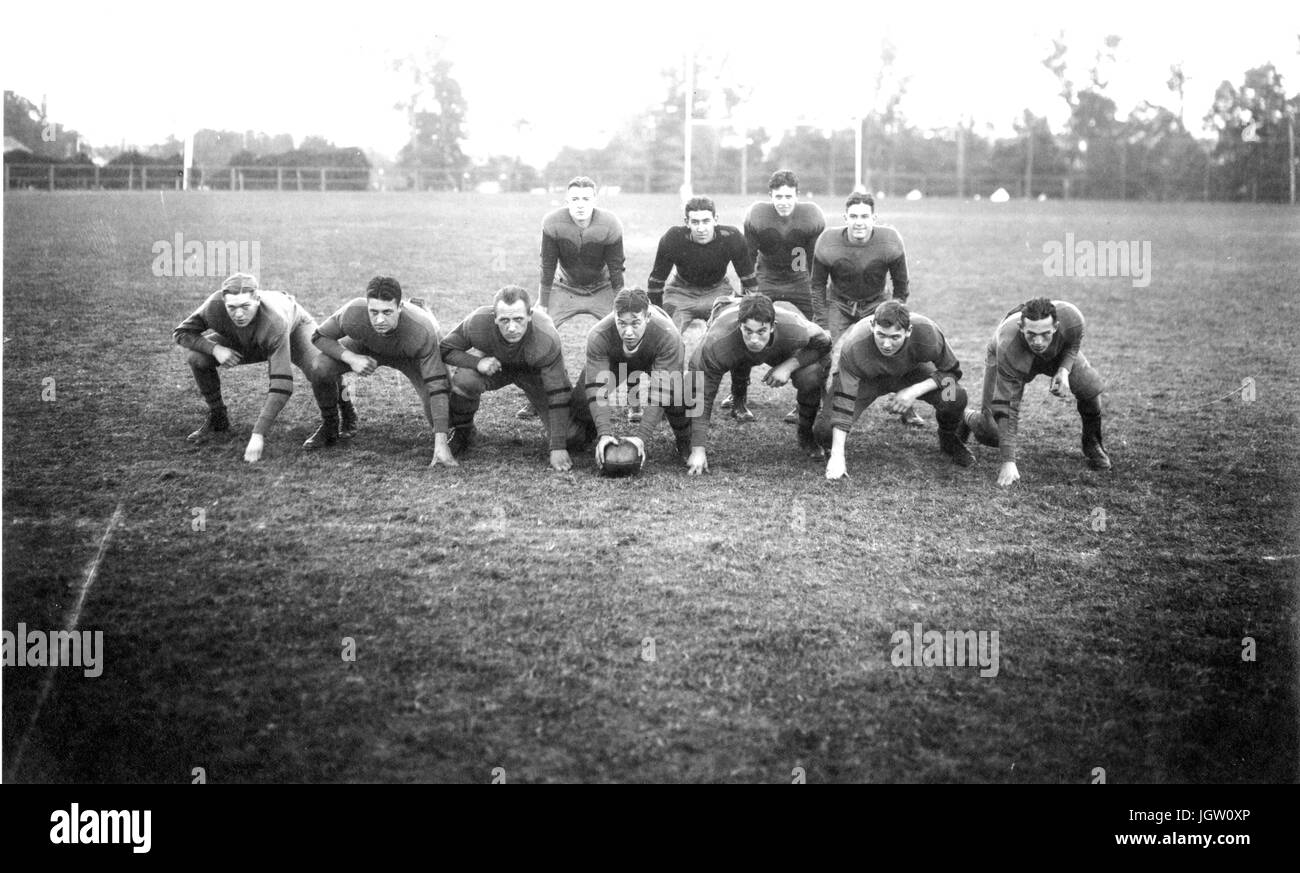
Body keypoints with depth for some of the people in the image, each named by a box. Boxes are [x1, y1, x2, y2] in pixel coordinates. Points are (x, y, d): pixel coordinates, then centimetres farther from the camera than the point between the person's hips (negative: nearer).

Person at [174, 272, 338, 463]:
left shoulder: (275, 323, -46)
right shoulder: (214, 306, -36)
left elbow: (281, 384, -48)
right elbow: (181, 333, -16)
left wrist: (258, 434, -51)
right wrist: (214, 348, -36)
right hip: (243, 343, 4)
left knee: (321, 371, -34)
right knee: (197, 358, -18)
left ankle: (330, 424, -2)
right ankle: (217, 419, 7)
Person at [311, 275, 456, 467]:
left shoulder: (423, 332, -43)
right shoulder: (353, 314, -38)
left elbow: (437, 387, -41)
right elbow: (319, 337, -18)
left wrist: (441, 445, -46)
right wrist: (351, 358, -38)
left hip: (412, 358, -2)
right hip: (366, 348, 2)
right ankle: (330, 424, 5)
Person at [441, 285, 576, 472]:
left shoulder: (547, 340, -40)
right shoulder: (478, 322, -35)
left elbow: (558, 395, -35)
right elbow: (445, 349, -18)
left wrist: (558, 448, -38)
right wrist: (477, 362, -38)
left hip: (533, 371, -1)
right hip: (491, 362, 1)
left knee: (572, 435, -13)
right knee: (463, 380, -34)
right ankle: (462, 432, -3)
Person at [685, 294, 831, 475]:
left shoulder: (796, 330, -42)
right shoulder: (716, 343, -45)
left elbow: (824, 343, -18)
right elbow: (702, 397, -40)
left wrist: (789, 365, -35)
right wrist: (698, 450, -44)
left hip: (782, 352, 0)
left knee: (810, 376, -28)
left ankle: (806, 436, 2)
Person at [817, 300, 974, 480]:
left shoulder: (927, 334, -35)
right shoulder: (854, 346, -38)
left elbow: (952, 372, -17)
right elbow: (843, 403, -34)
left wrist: (915, 391, -33)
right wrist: (837, 456, -39)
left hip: (911, 371, 1)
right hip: (865, 378, -1)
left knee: (955, 397, -26)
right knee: (825, 432, -22)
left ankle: (949, 440, 8)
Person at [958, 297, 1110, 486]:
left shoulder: (1071, 318, -39)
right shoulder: (1007, 345, -46)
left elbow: (1073, 343, -9)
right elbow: (1007, 407, -40)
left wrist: (1064, 370, -30)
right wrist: (1008, 462, -42)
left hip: (1057, 354, 3)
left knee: (1090, 386, -23)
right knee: (989, 432, -11)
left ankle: (1092, 444, 7)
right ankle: (967, 419, 28)